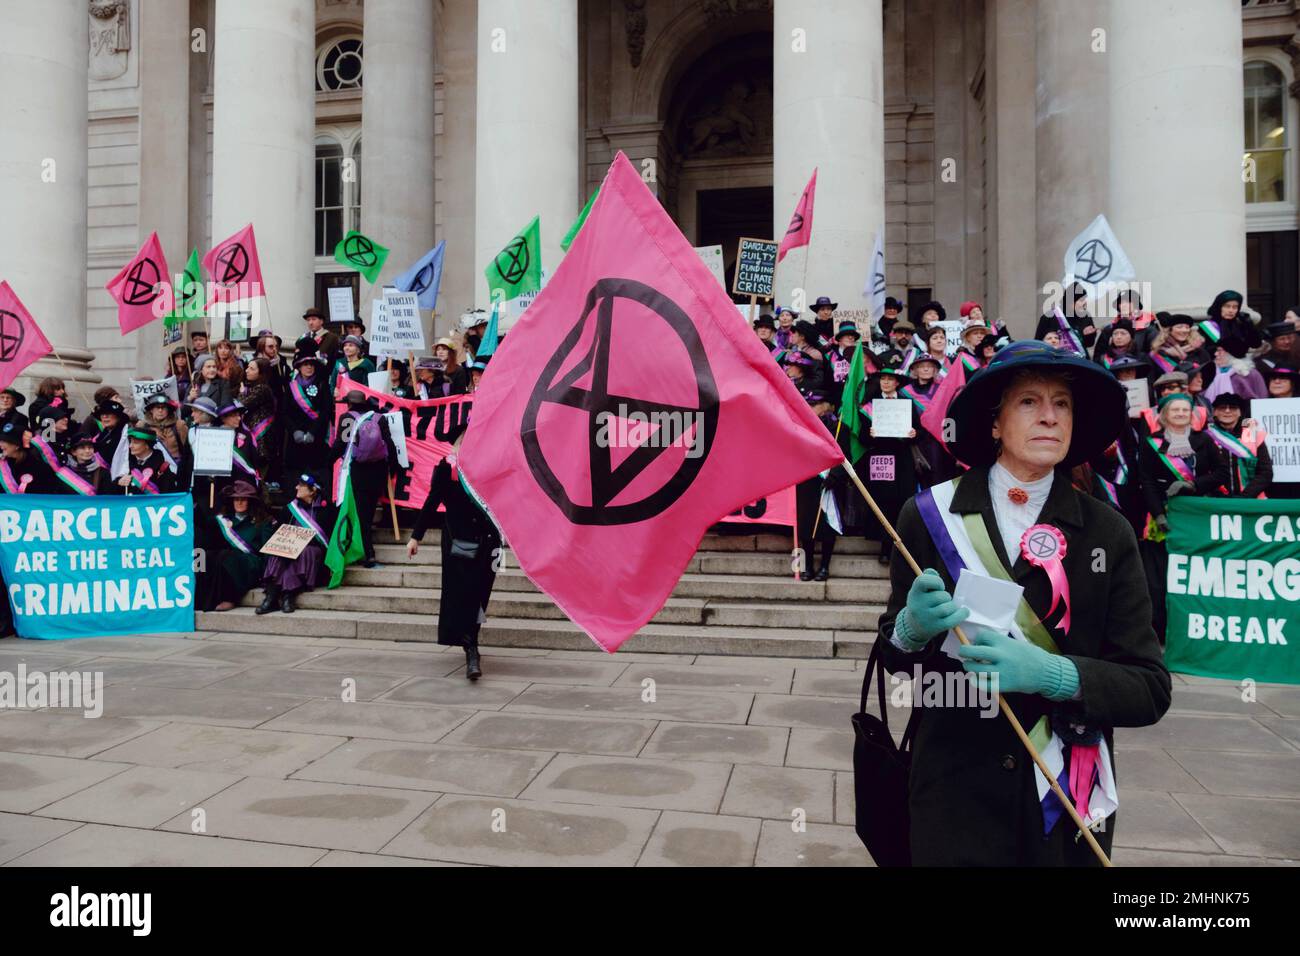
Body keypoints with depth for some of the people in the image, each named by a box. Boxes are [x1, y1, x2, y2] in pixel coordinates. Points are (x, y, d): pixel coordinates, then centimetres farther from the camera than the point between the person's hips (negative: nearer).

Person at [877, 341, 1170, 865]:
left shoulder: (1107, 532, -6)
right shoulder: (928, 515, -8)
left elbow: (1150, 689, -7)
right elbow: (892, 658, -1)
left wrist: (1051, 673, -25)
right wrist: (911, 630, -24)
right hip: (953, 792, -1)